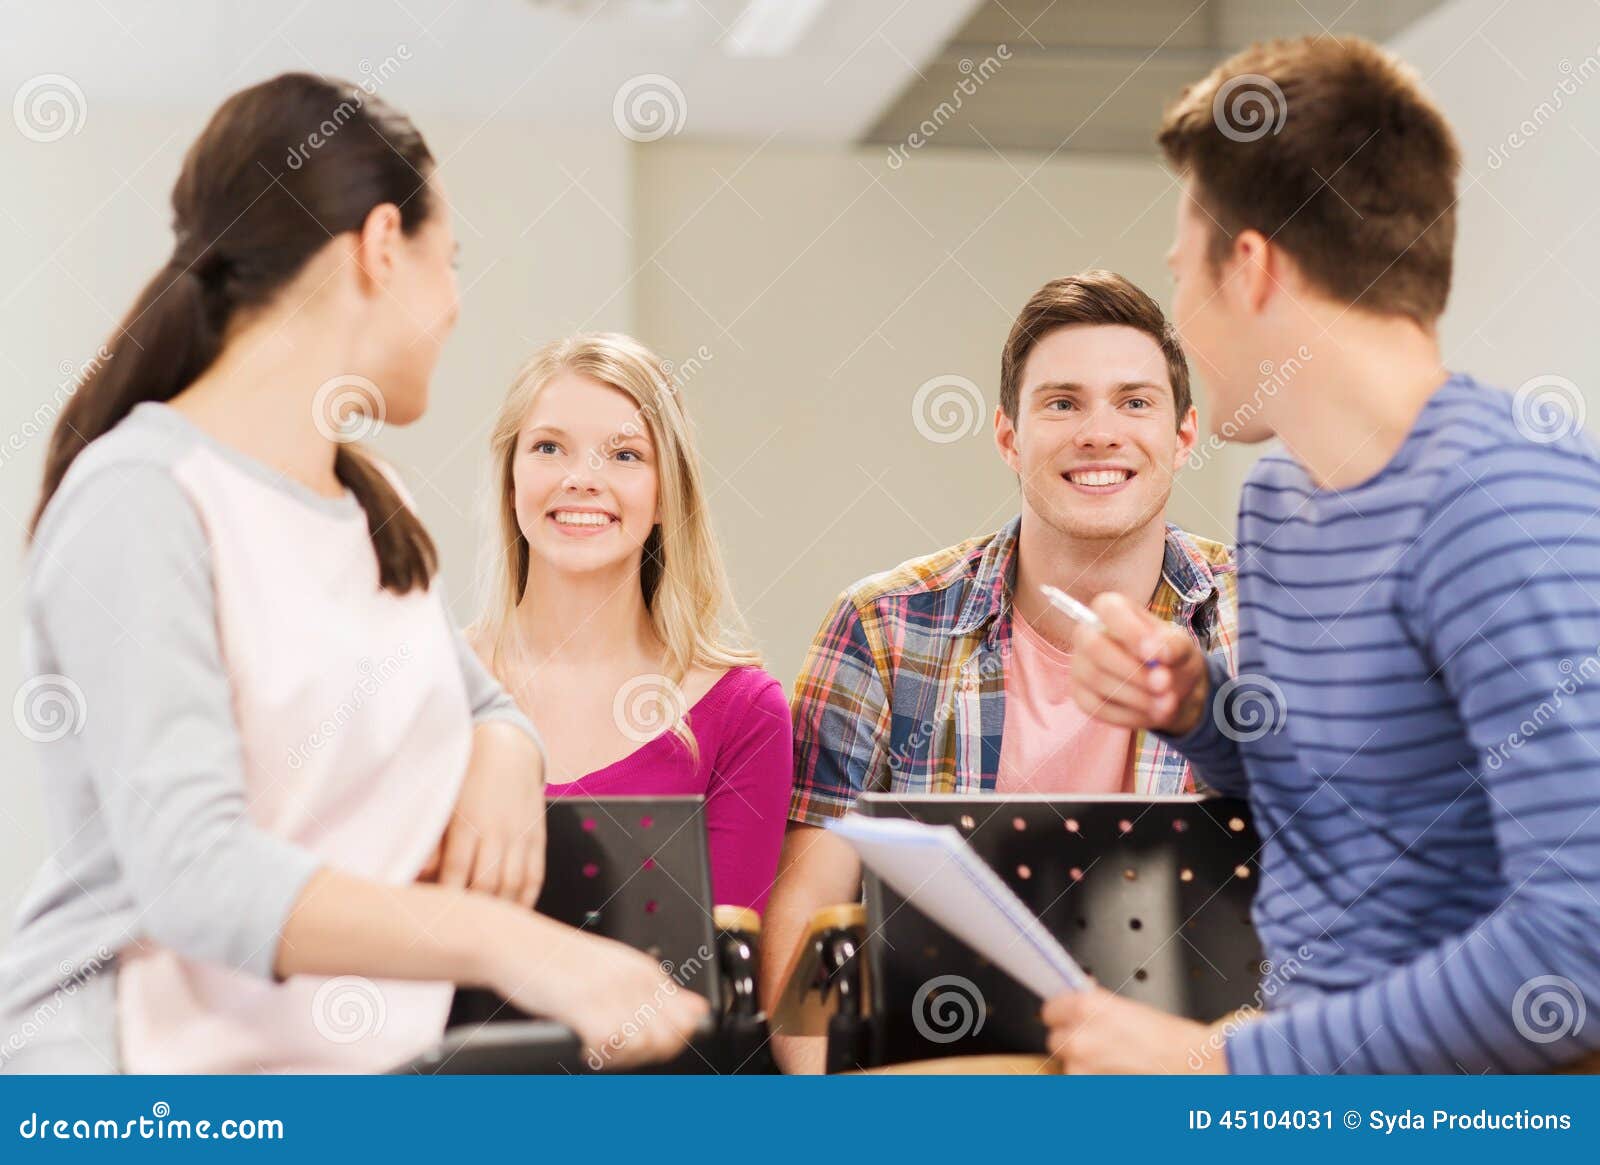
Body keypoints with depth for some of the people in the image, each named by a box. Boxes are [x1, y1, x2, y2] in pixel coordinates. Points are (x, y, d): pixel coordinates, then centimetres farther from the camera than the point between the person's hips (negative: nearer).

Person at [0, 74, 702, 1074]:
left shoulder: (376, 505, 12)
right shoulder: (141, 498, -14)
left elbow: (485, 708, 23)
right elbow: (195, 872, -24)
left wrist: (503, 760, -2)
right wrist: (509, 944, -34)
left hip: (372, 1054, 8)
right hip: (164, 1050, -8)